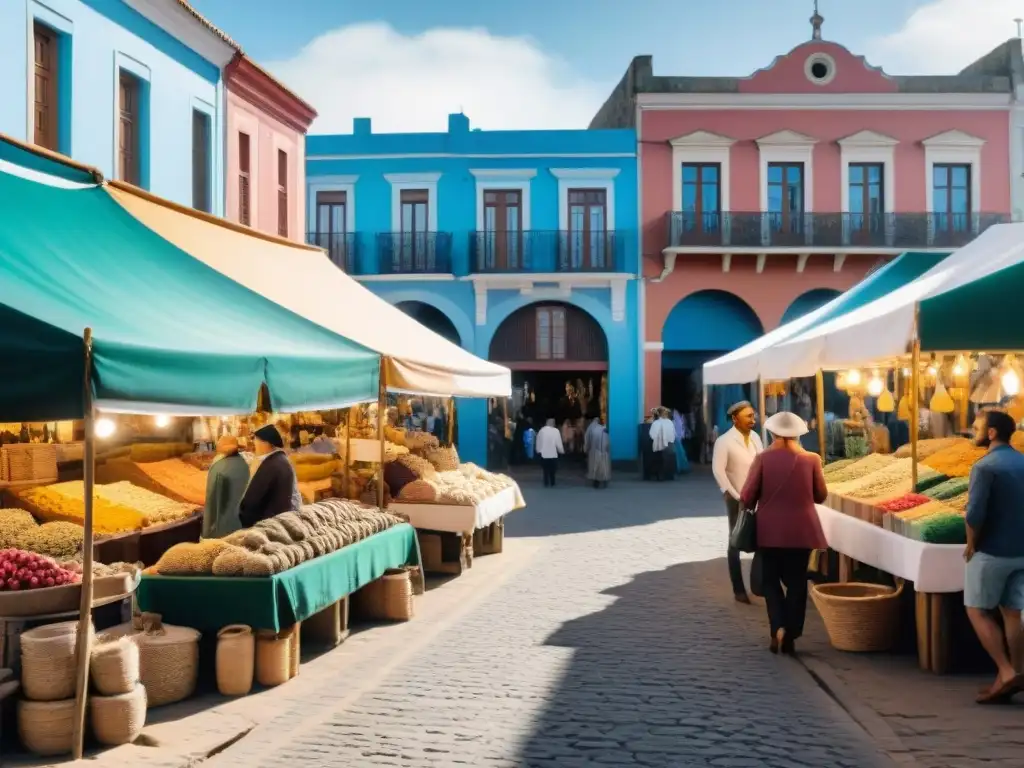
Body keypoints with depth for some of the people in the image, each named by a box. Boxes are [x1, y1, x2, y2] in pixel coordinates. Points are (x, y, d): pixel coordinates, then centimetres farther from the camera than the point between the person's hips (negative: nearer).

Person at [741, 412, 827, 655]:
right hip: (801, 529, 1)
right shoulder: (811, 459, -4)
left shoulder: (763, 458, -9)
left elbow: (747, 496, -7)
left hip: (770, 529, -1)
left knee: (770, 580, 13)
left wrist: (750, 507, 15)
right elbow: (821, 495, 5)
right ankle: (790, 637, 13)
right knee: (796, 582, 11)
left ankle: (778, 628, -5)